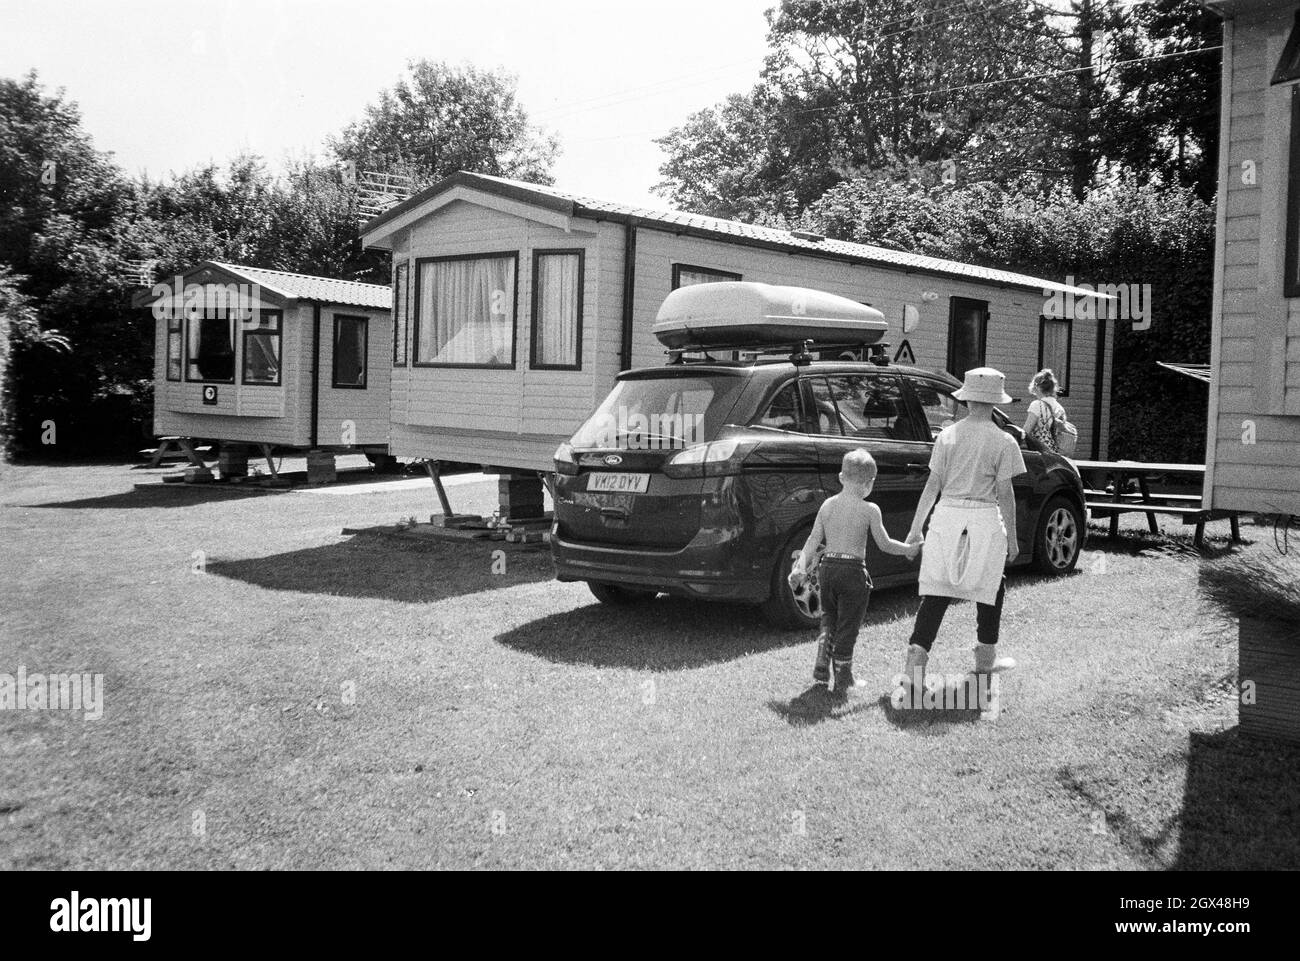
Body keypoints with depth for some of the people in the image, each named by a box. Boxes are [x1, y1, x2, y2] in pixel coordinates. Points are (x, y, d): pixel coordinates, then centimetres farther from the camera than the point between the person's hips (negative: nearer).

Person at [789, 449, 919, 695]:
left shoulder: (827, 505, 4)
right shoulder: (869, 510, -8)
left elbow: (813, 540, -1)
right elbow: (885, 544, -4)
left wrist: (801, 567, -2)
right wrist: (910, 549, 11)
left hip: (827, 568, 4)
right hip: (853, 572, -4)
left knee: (829, 618, 22)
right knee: (848, 626, 6)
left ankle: (822, 668, 12)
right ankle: (842, 680, 14)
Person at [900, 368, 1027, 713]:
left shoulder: (947, 435, 3)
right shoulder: (1003, 441, -5)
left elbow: (933, 485, 3)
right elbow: (1005, 493, -4)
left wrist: (916, 527, 8)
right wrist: (1012, 537, 4)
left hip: (947, 516, 2)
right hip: (984, 520, -2)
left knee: (935, 592, 3)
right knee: (990, 589, 17)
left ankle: (916, 659, -6)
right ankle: (986, 657, 29)